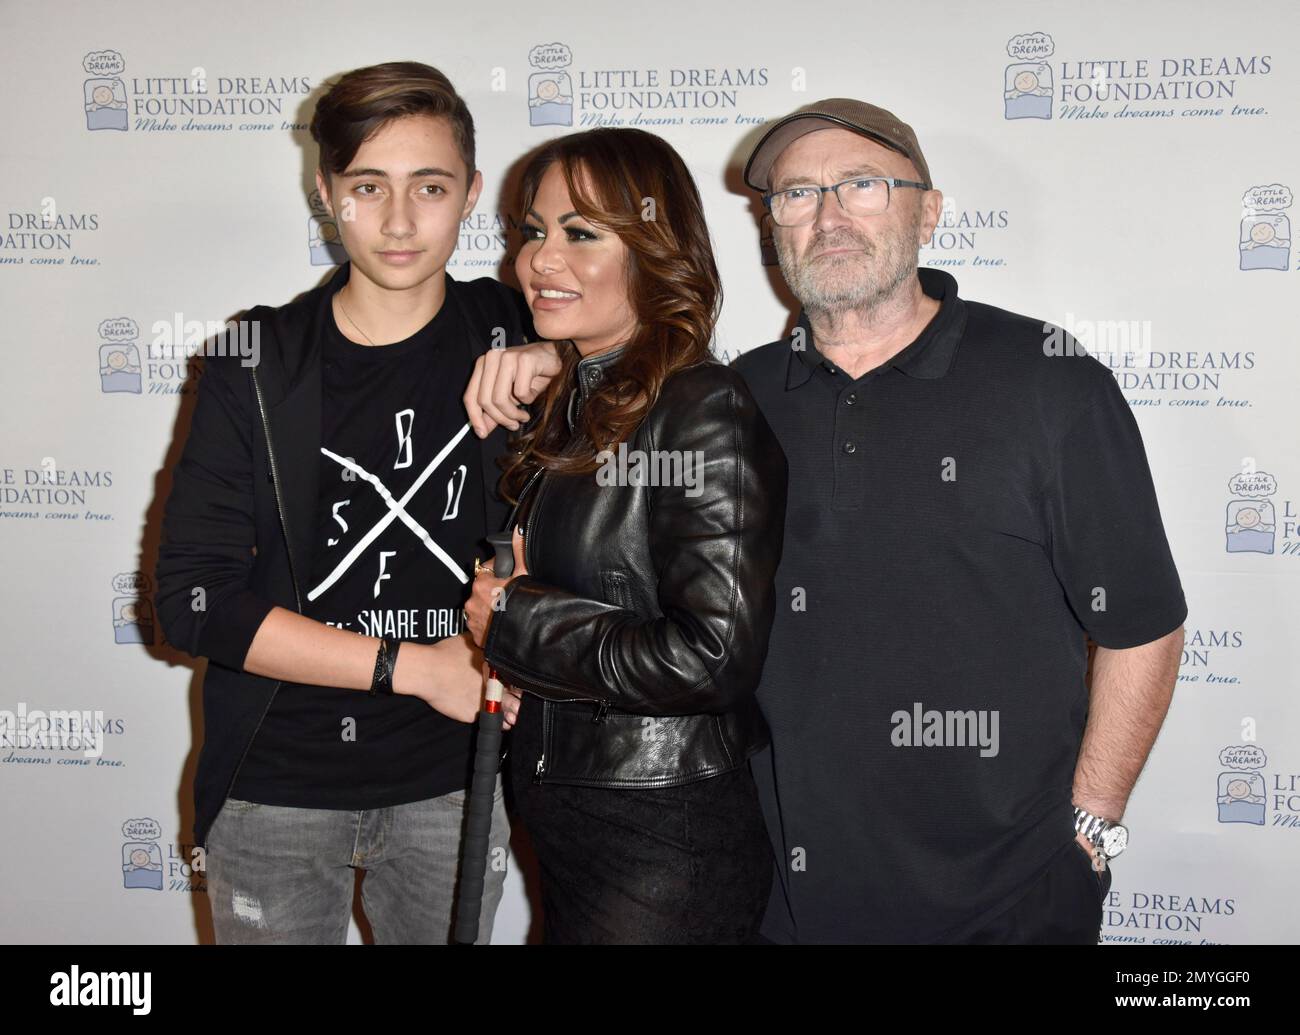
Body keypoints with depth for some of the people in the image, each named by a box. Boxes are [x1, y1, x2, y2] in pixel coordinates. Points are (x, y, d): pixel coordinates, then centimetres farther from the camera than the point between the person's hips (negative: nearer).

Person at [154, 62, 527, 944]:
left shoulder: (512, 337, -3)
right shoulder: (260, 366, -7)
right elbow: (195, 599, -11)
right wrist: (412, 664, -16)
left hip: (453, 784, 1)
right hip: (276, 789, -1)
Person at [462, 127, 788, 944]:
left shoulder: (706, 410, -18)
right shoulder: (572, 405, 8)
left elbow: (714, 658, -26)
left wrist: (515, 620, -16)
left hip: (670, 849, -8)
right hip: (564, 820, 8)